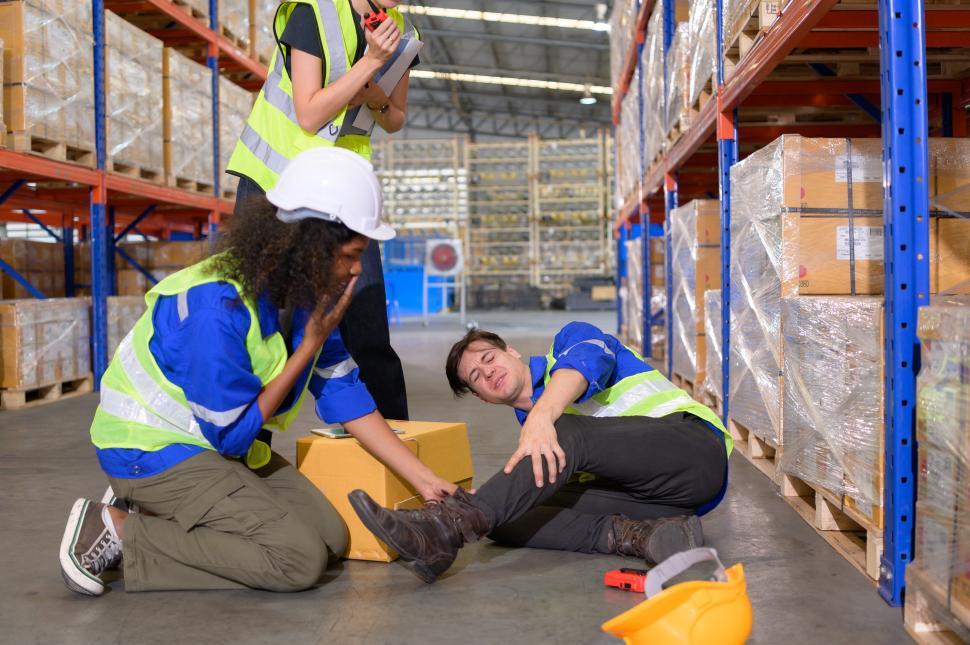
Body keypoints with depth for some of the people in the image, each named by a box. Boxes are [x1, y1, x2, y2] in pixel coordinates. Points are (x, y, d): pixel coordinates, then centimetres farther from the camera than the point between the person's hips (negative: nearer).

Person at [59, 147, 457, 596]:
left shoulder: (305, 293, -4)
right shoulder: (218, 306, -30)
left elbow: (343, 391, 1)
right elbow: (232, 434, -21)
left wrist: (425, 481, -2)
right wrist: (310, 347, -20)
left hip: (223, 443, 9)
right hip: (153, 451, -9)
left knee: (332, 538, -1)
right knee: (301, 559, -19)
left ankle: (159, 518, 4)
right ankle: (120, 530, -9)